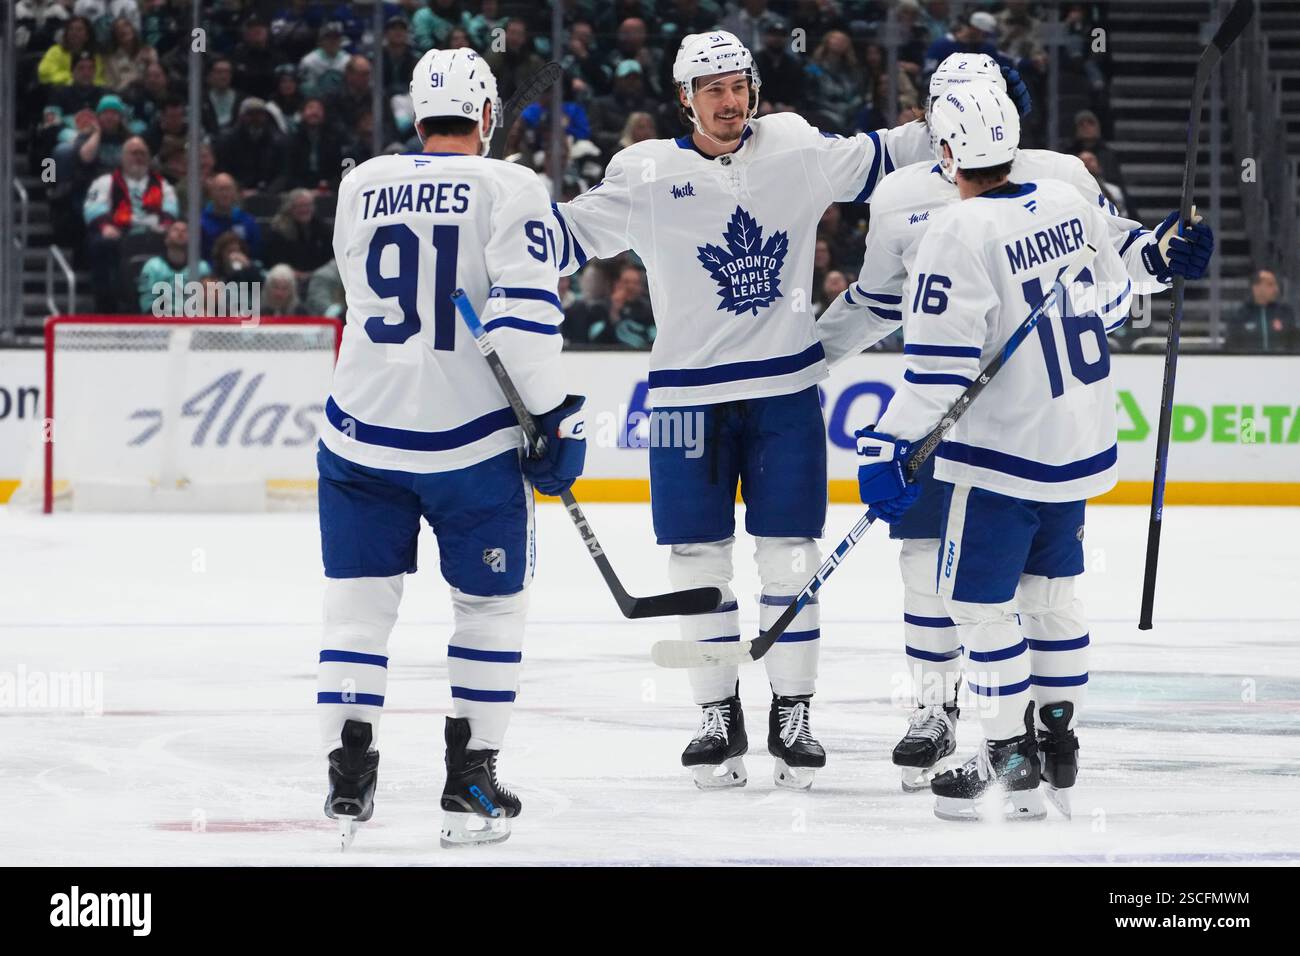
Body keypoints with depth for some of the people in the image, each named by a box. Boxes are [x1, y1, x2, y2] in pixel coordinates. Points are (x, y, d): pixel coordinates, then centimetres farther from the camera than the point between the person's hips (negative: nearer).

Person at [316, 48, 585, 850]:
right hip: (471, 438, -3)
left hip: (362, 429, 3)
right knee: (491, 605, 12)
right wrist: (555, 416, -8)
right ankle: (471, 784, 9)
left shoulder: (360, 187, 7)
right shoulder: (508, 189, -8)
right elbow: (524, 313, -17)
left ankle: (349, 781, 7)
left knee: (359, 603, 11)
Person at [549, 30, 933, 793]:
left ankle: (793, 713, 11)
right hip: (689, 395, -1)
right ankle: (719, 717, 14)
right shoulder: (647, 172, -3)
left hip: (786, 388, 1)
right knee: (699, 559, 3)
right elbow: (571, 235, -2)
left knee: (789, 554, 3)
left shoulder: (793, 148, 3)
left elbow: (873, 162, 15)